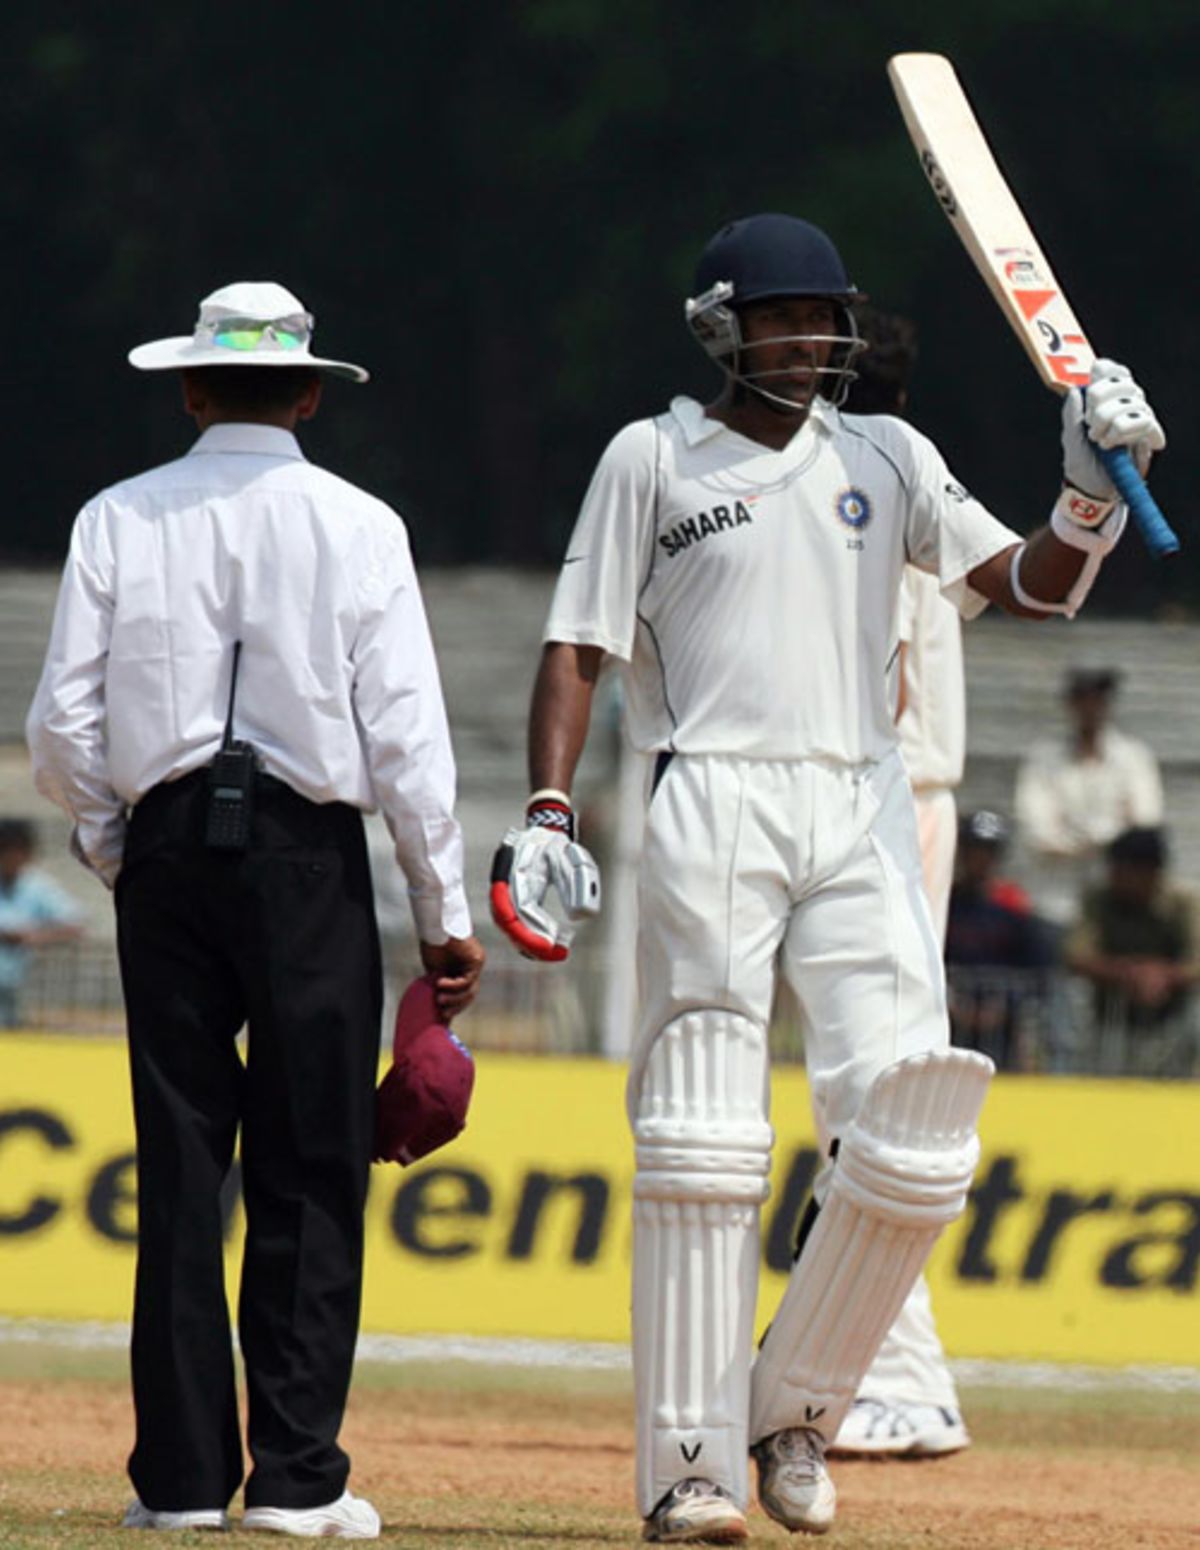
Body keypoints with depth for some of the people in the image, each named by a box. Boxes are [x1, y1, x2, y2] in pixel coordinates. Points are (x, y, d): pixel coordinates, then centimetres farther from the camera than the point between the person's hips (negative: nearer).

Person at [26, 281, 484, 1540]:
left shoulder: (118, 520, 3)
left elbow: (62, 725, 0)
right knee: (310, 1170, 0)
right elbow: (405, 732, -4)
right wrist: (443, 912, 1)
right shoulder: (356, 527, -1)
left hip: (165, 852, 2)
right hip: (308, 856, -2)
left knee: (179, 1166, 5)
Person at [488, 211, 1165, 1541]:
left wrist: (1093, 495, -11)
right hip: (709, 817, -3)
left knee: (911, 1143, -8)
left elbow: (1028, 587, 8)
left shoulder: (885, 460, 15)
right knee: (702, 1145, -5)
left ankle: (795, 1408, 9)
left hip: (861, 819, 3)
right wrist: (546, 815, -8)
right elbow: (579, 645, 4)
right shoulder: (652, 460, 7)